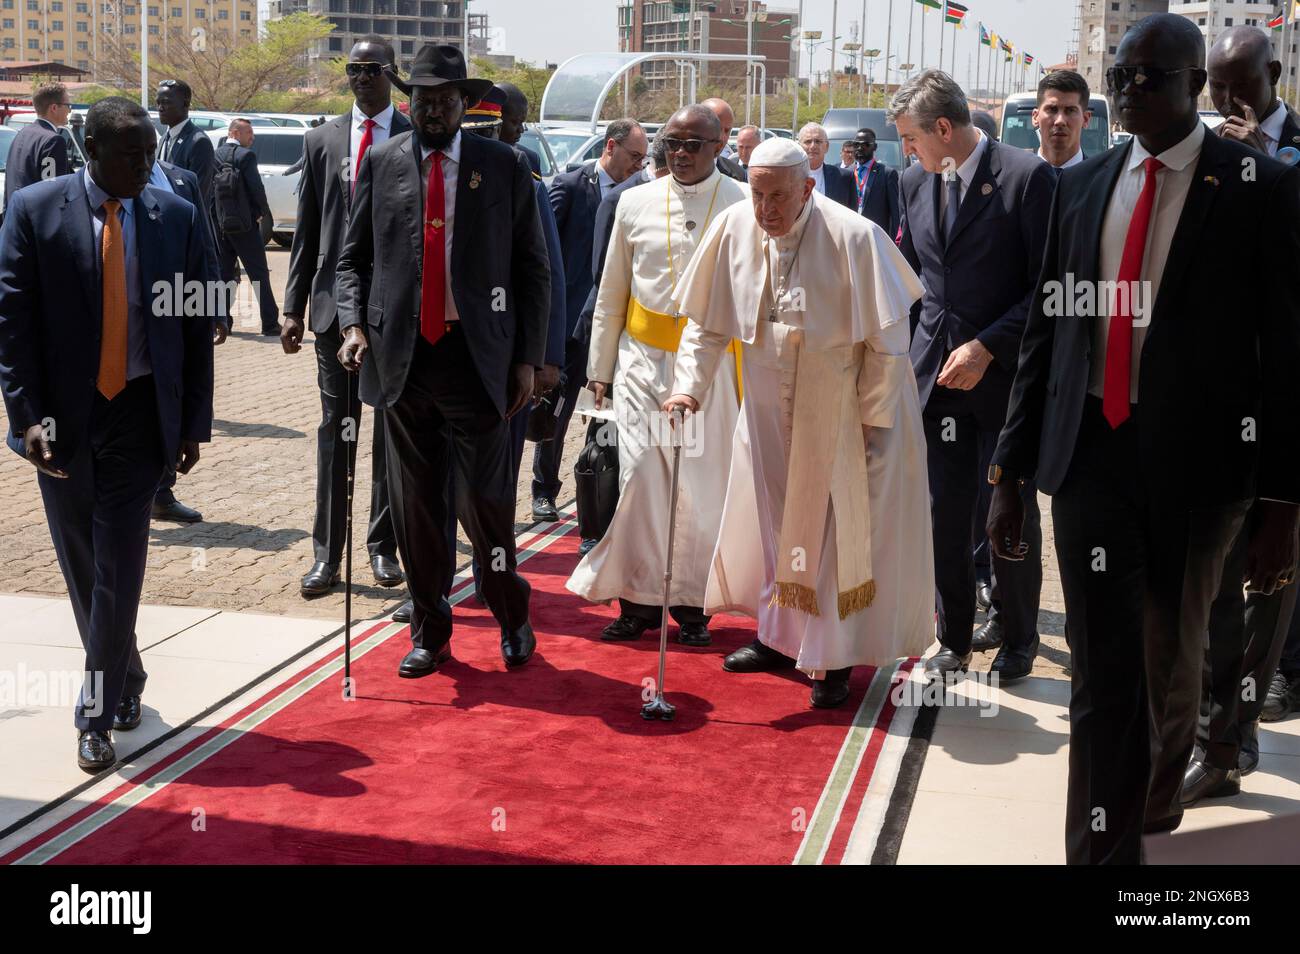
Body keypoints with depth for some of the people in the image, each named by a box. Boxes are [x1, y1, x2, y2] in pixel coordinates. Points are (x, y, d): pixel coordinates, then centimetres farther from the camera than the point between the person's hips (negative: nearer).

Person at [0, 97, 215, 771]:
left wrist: (193, 422, 1)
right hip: (61, 415, 1)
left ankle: (99, 716, 7)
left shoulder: (176, 217, 1)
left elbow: (197, 327, 4)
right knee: (81, 564, 12)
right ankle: (124, 682, 34)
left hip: (138, 413, -1)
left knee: (118, 565, -3)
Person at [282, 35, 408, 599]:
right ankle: (327, 555, 9)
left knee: (392, 431, 7)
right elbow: (306, 233, 8)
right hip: (336, 304, 2)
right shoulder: (321, 141, 8)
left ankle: (383, 546, 19)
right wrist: (294, 307, 3)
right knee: (335, 430, 4)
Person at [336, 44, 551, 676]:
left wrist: (528, 357, -1)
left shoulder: (505, 168, 3)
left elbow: (532, 269, 5)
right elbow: (353, 258, 12)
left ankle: (512, 619, 22)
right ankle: (429, 632, 24)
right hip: (400, 356, 2)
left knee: (483, 499, -3)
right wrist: (353, 324, -4)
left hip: (477, 357, -2)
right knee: (415, 505, 8)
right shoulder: (380, 163, 8)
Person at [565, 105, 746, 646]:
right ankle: (639, 598, 9)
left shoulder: (744, 206, 0)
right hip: (642, 358, 2)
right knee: (640, 475, -3)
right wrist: (599, 368, 10)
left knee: (703, 486, 3)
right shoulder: (635, 203, 7)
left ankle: (690, 602, 17)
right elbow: (610, 293, 12)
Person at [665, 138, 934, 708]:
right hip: (771, 410, 5)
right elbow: (708, 323, 1)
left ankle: (835, 660, 13)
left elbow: (887, 340, -16)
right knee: (773, 520, 14)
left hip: (844, 411, -5)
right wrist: (689, 385, -11)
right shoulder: (734, 229, -9)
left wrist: (874, 421, -14)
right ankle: (779, 637, 31)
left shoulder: (853, 239, -22)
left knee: (837, 528, 2)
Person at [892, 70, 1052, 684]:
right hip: (937, 373, 4)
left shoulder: (1026, 176, -11)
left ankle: (1017, 637, 26)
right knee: (945, 512, 6)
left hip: (1005, 374, -4)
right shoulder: (916, 181, 8)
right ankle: (954, 639, 20)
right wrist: (899, 352, 10)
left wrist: (987, 347, -17)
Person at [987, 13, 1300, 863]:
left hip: (1196, 465, -2)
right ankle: (1105, 846, 12)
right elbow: (1047, 333, 9)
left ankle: (1158, 796, 45)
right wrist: (1011, 471, 7)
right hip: (1091, 452, 2)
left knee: (1172, 663, 17)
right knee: (1101, 672, 2)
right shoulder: (1081, 186, 7)